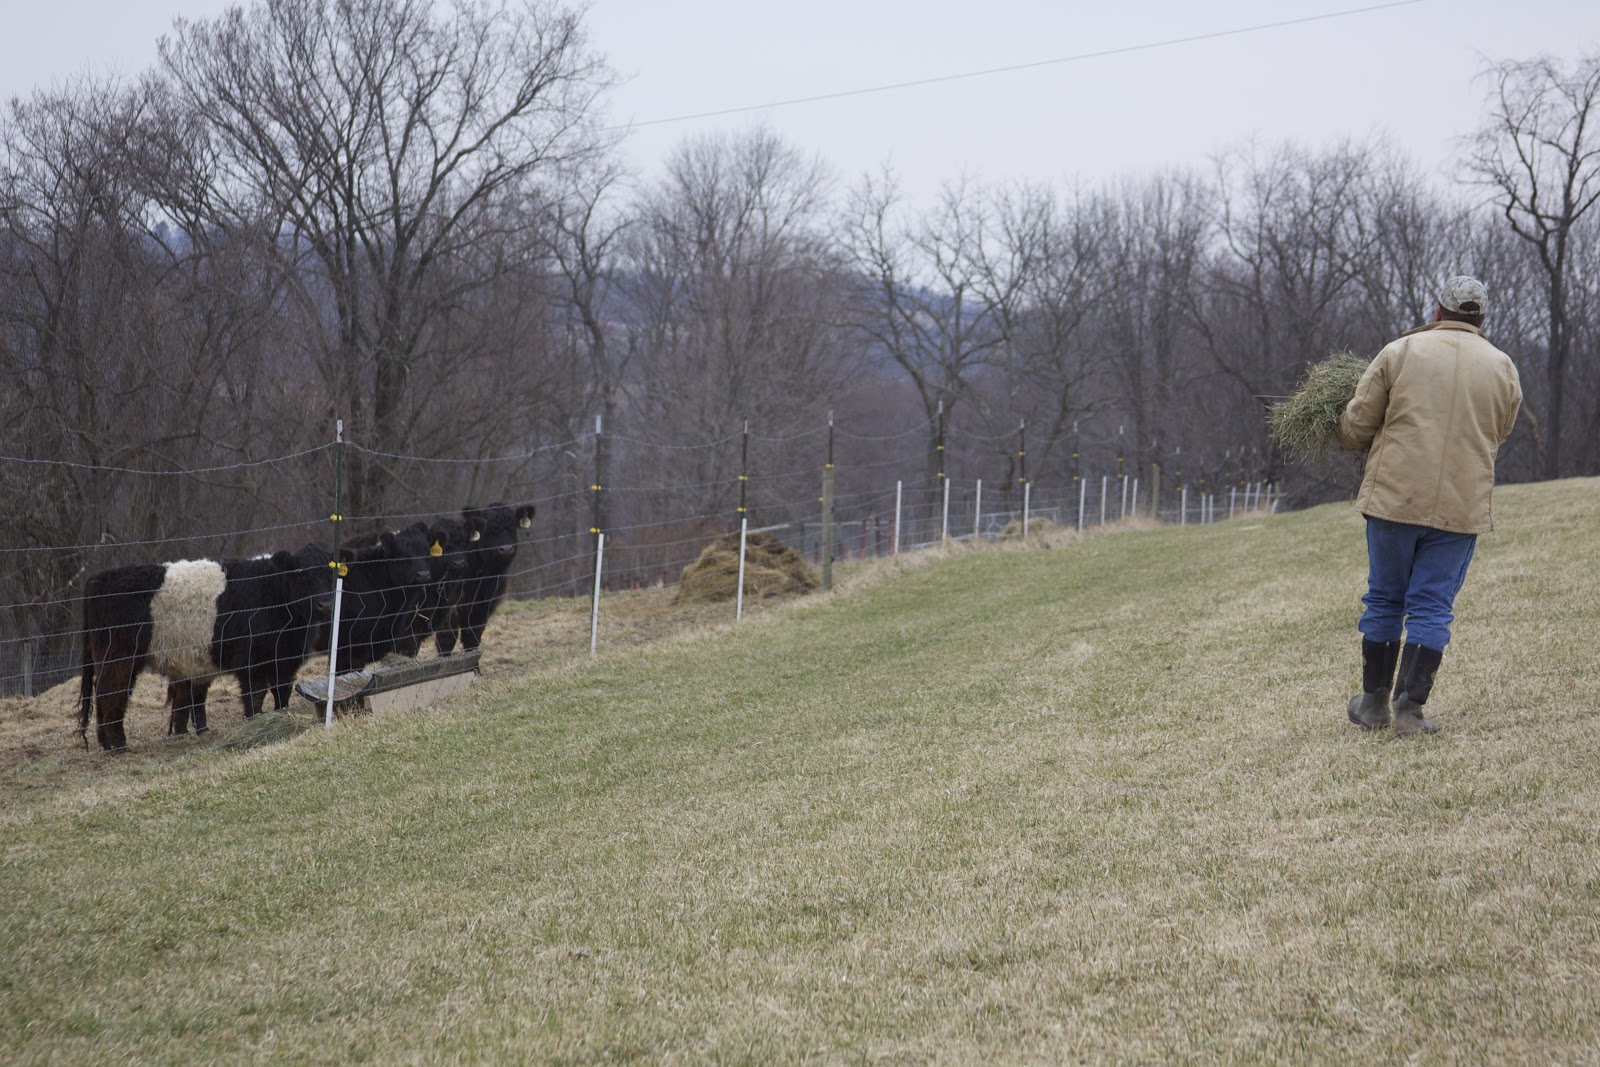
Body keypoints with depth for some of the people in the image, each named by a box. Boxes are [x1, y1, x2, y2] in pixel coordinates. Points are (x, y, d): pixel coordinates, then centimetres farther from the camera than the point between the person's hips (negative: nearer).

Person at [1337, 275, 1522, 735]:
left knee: (1384, 599, 12)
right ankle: (1410, 707, -1)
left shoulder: (1400, 352, 0)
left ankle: (1374, 703, 19)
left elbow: (1354, 428, 0)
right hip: (1462, 507, 1)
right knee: (1432, 607, 5)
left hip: (1395, 496, -1)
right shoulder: (1503, 369, 7)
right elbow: (1495, 438, 16)